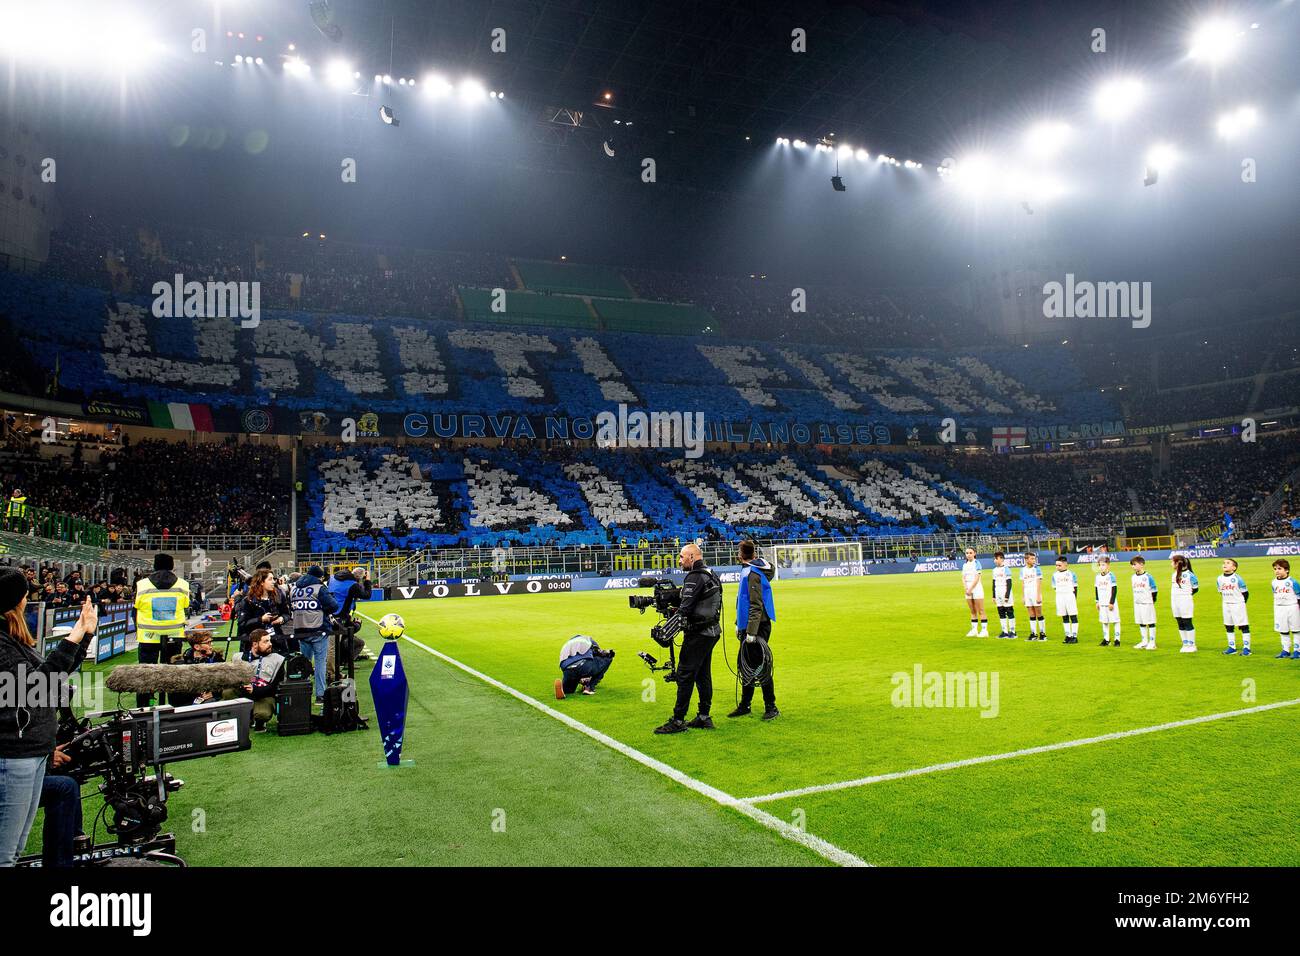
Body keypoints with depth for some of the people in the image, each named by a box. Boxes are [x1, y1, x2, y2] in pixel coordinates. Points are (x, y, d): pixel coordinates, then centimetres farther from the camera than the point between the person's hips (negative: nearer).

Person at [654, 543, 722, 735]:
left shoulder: (695, 577, -16)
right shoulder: (711, 574, 14)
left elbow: (685, 608, -22)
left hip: (698, 633, -10)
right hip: (711, 631, 10)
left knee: (685, 675, -6)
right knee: (703, 675, 14)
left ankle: (678, 721, -3)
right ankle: (704, 717, 18)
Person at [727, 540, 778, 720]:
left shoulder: (753, 573, -18)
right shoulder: (747, 571, 12)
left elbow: (756, 606, -22)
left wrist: (751, 632, -24)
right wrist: (739, 624, 23)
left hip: (758, 626, -10)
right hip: (748, 626, 10)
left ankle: (771, 708, 6)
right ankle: (745, 705, 26)